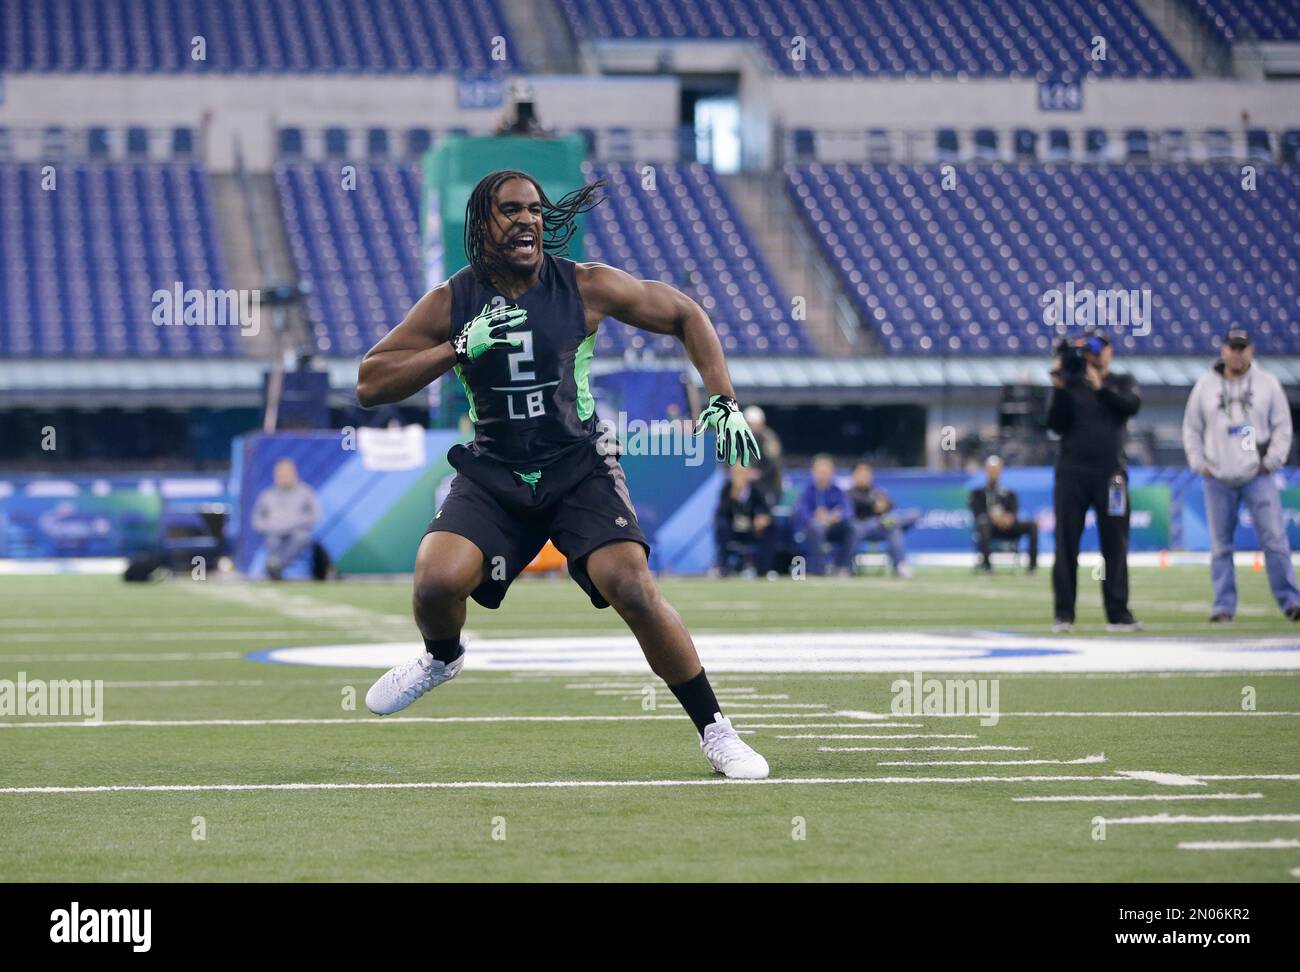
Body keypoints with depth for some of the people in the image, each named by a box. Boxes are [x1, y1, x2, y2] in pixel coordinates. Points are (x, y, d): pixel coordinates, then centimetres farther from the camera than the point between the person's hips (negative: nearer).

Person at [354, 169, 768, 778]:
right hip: (491, 475, 1)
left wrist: (722, 401, -3)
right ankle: (442, 657, 17)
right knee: (436, 582, -23)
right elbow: (369, 386, -5)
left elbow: (685, 316, 7)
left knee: (634, 590, -21)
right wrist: (459, 349, -17)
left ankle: (715, 732, -4)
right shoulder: (451, 303, -3)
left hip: (580, 468, -1)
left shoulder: (586, 287, -5)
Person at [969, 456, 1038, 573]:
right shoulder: (977, 493, 20)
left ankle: (1032, 563, -33)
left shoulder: (1009, 494, 27)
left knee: (1032, 525, -24)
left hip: (1008, 528, 2)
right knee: (983, 522, -39)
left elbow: (1014, 511, 7)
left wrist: (1009, 518, -19)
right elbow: (978, 514, 1)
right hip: (988, 530, -2)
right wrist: (994, 518, -20)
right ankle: (986, 563, -48)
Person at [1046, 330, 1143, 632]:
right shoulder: (1070, 385, 11)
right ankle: (1064, 614, 1)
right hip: (1072, 473, 0)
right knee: (1066, 544, -2)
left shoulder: (1122, 383, 12)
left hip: (1110, 473, 0)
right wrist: (1060, 389, -11)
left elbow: (1131, 406, -9)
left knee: (1115, 544, -1)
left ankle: (1118, 613, 1)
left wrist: (1099, 387, -17)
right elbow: (1056, 425, -1)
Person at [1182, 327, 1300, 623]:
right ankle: (1224, 606, 7)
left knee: (1274, 539, -8)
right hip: (1218, 479, 1)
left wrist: (1271, 462, -4)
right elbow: (1191, 429, 12)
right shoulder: (1206, 385, 7)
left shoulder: (1267, 384, 5)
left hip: (1258, 477, -1)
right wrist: (1200, 465, 2)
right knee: (1220, 545, 1)